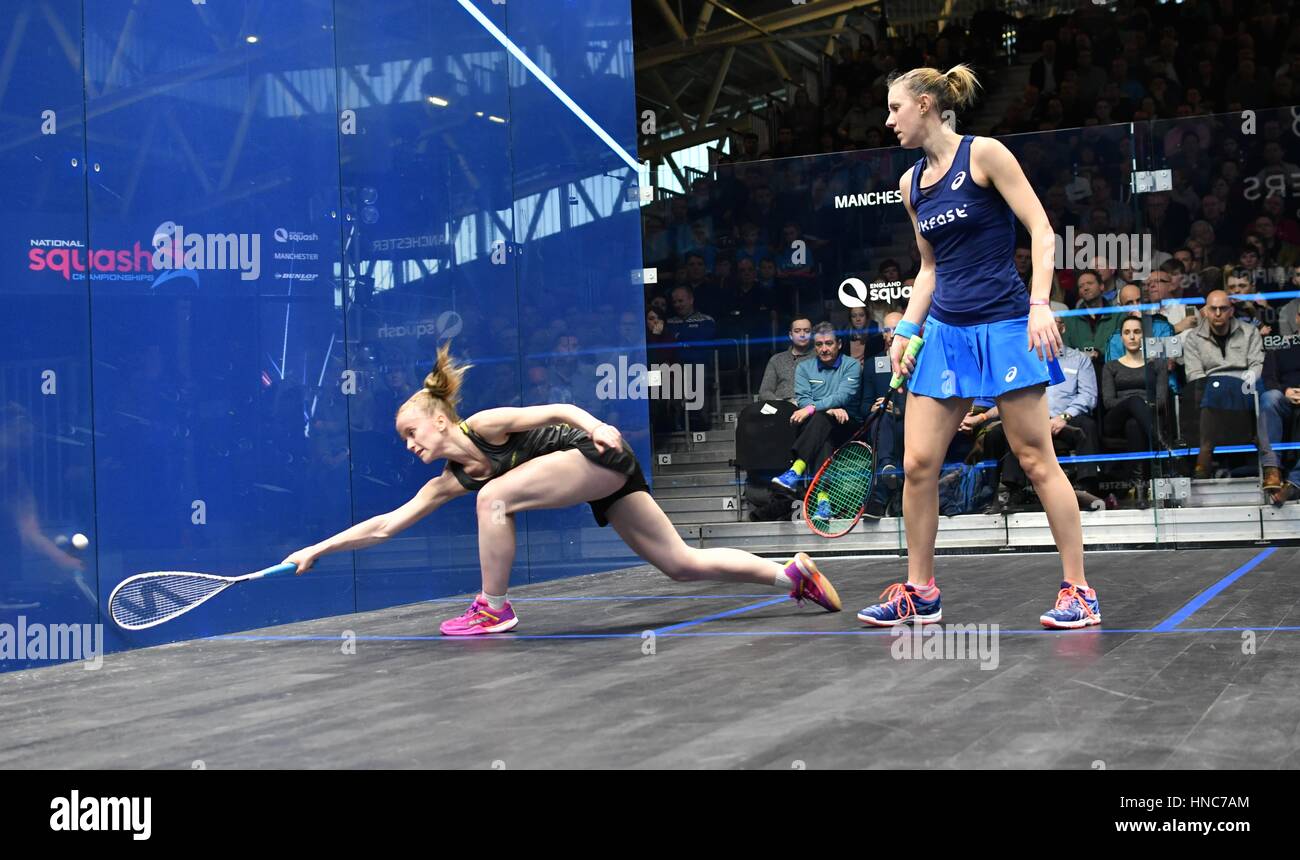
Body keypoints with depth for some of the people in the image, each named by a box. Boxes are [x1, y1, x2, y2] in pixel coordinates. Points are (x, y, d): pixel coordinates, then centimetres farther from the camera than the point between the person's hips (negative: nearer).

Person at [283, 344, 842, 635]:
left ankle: (494, 610, -8)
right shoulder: (451, 480, 8)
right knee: (683, 564, 7)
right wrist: (317, 549, 7)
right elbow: (383, 525, 9)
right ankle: (793, 574, 14)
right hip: (602, 488, 9)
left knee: (494, 498, -19)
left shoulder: (484, 425, -14)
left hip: (602, 456, -9)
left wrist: (595, 425, -33)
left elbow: (557, 410, -14)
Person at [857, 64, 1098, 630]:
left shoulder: (984, 154, -6)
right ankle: (919, 592, 13)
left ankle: (1078, 593, 4)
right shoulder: (910, 183, 13)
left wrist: (1040, 306, -18)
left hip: (1003, 325, -6)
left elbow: (1042, 231, -8)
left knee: (1036, 459, -4)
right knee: (917, 463, 0)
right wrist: (906, 329, 10)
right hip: (946, 331, 6)